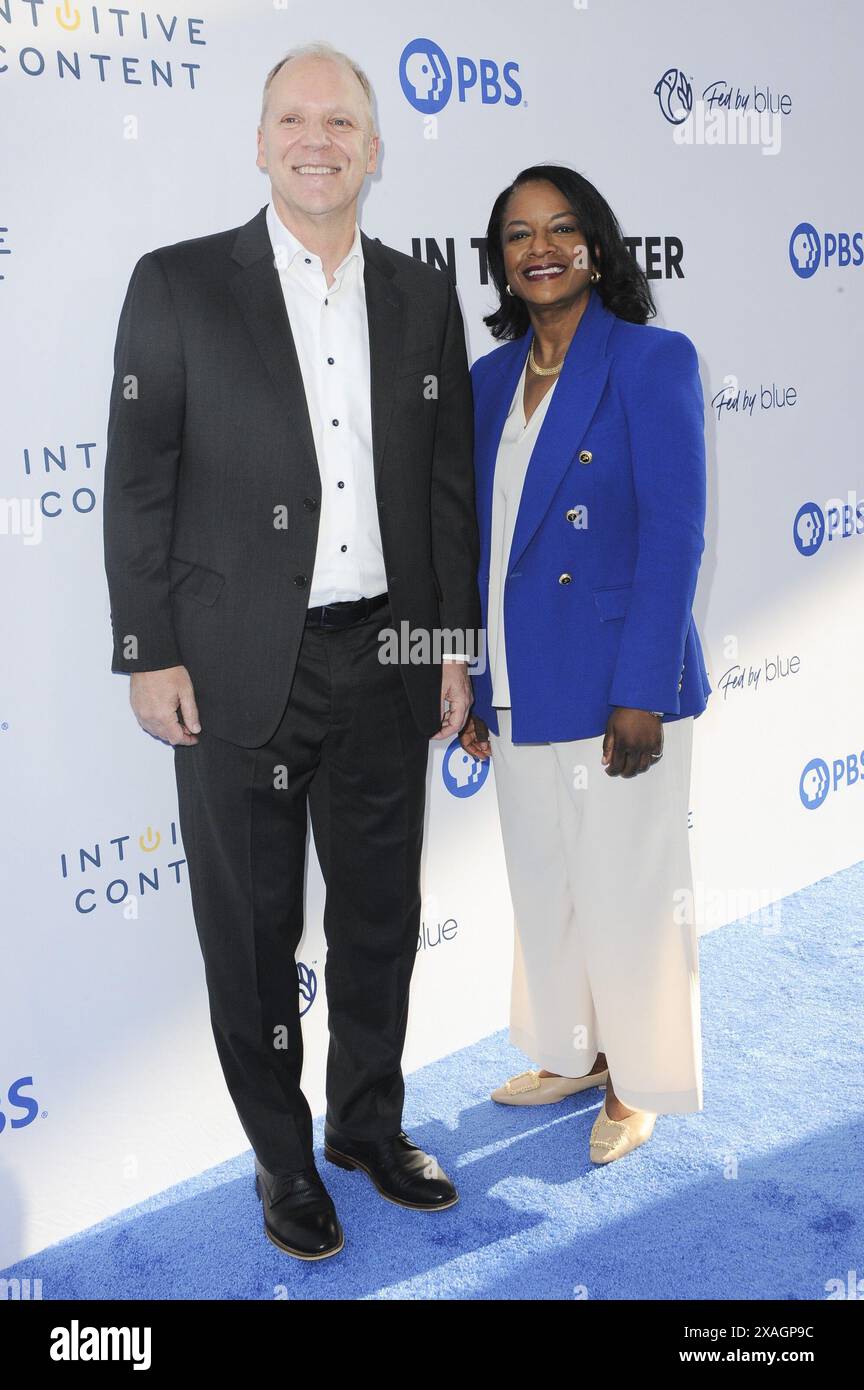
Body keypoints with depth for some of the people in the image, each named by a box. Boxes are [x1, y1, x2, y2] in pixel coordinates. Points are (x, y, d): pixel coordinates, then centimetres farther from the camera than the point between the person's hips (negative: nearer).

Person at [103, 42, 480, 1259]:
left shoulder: (422, 297, 7)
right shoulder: (178, 284, -2)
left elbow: (450, 481, 9)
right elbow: (138, 482, -4)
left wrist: (456, 641, 6)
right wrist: (149, 653, -8)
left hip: (386, 662, 3)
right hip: (239, 670, -3)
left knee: (381, 915, 14)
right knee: (252, 928, 9)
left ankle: (370, 1125, 36)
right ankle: (283, 1157, 29)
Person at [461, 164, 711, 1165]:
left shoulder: (653, 361, -8)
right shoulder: (491, 378, 10)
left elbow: (674, 535, -13)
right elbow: (478, 541, 11)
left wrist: (641, 693, -18)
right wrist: (468, 684, 9)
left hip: (616, 682, -6)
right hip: (520, 687, 6)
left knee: (627, 886, 6)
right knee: (542, 882, 17)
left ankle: (637, 1083, 26)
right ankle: (575, 1053, 36)